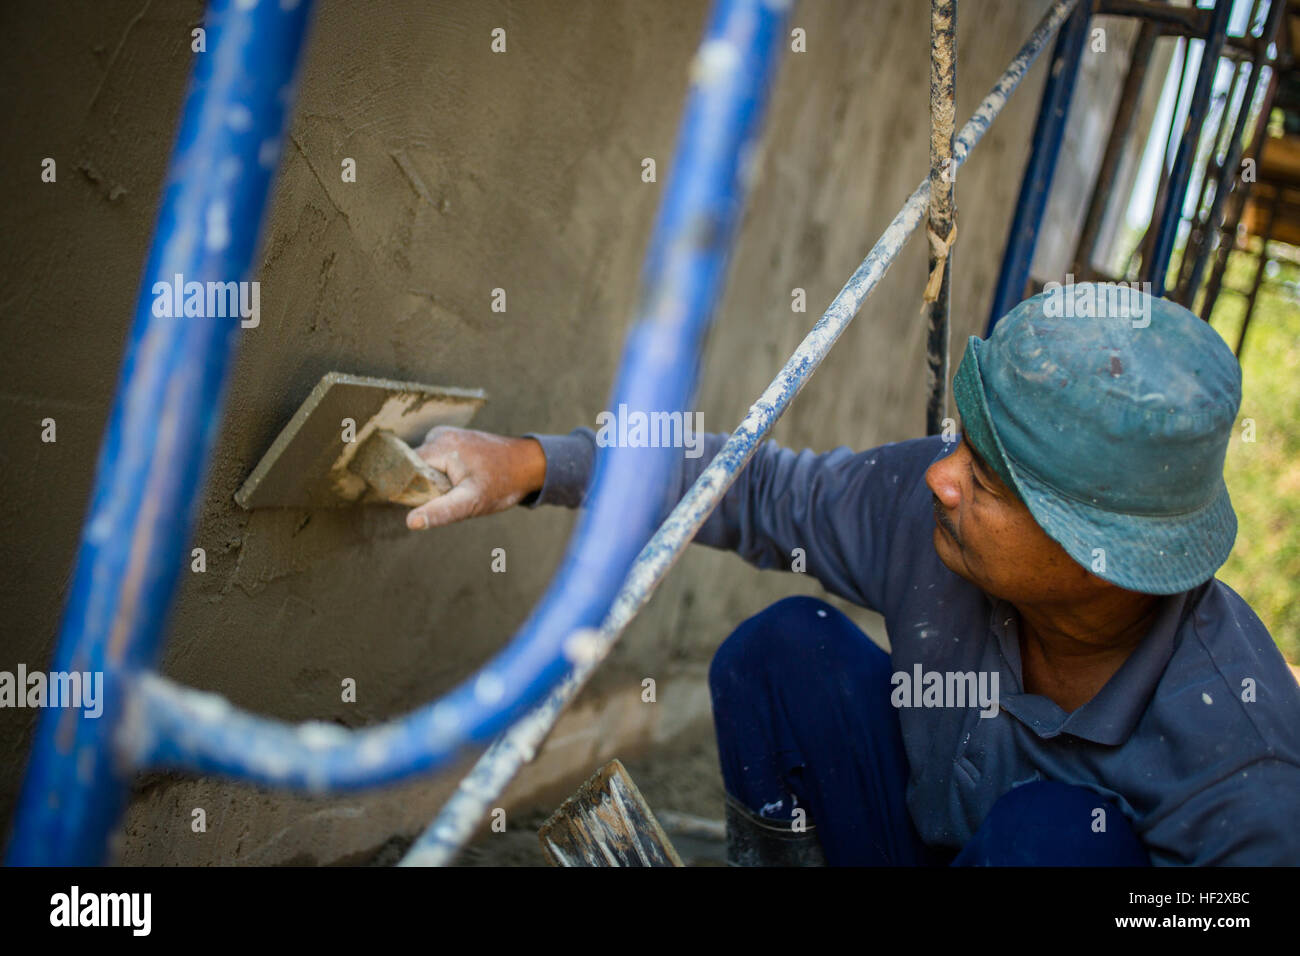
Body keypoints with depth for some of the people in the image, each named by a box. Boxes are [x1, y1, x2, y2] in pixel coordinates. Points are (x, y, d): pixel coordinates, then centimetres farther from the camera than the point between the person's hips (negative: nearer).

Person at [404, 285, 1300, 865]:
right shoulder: (925, 500, -22)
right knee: (785, 648, -18)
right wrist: (534, 462, -15)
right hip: (917, 835, 4)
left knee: (1056, 828, -36)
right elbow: (765, 488, -8)